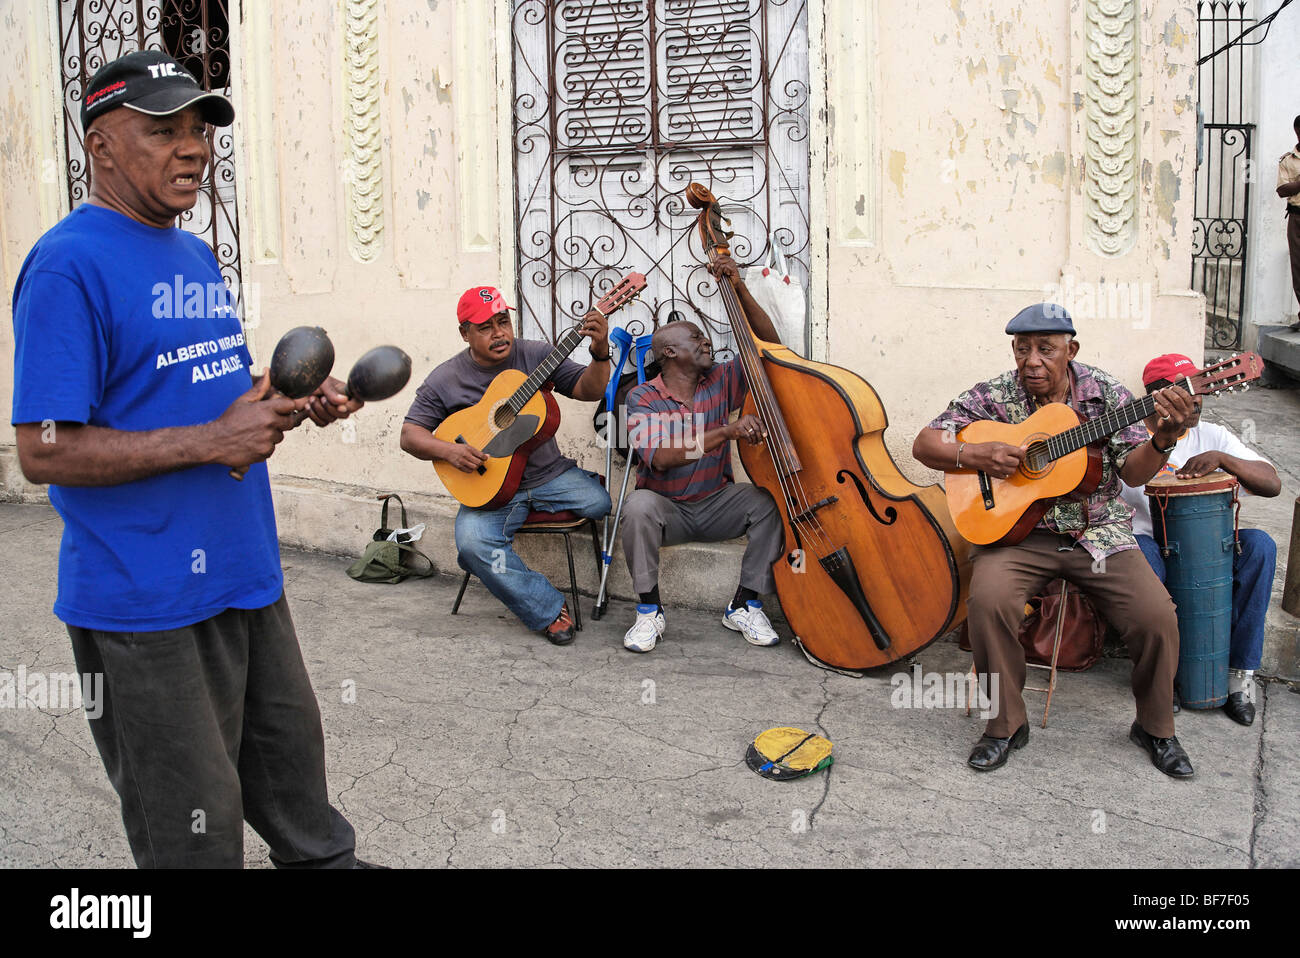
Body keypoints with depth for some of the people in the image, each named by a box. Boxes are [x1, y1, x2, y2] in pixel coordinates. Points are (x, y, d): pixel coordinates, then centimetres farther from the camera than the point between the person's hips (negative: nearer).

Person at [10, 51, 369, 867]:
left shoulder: (198, 255, 12)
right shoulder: (70, 265, -16)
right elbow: (46, 452, -20)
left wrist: (293, 403, 5)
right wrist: (212, 441, -23)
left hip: (246, 572, 8)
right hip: (149, 604, -8)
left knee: (290, 754, 24)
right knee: (196, 829, 7)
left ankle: (328, 861, 45)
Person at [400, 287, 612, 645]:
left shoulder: (535, 355, 3)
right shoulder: (444, 380, 0)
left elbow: (588, 390, -3)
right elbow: (410, 434, 2)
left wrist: (600, 353, -23)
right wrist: (448, 450, -17)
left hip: (549, 474, 2)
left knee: (598, 502, -25)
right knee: (472, 541, -30)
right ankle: (550, 612, -16)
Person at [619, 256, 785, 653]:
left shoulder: (721, 382, 3)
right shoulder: (643, 398, -9)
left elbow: (769, 344, -4)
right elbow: (660, 459, -26)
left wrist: (739, 288, -14)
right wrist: (726, 432, -35)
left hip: (716, 504, 3)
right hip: (665, 506, -3)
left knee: (769, 501, -26)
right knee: (639, 505, -37)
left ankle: (745, 605, -9)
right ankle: (650, 610, -17)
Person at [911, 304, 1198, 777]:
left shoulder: (1104, 392, 1)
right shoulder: (995, 396, -2)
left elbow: (1133, 473, -3)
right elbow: (925, 444, -2)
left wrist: (1162, 440, -23)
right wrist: (976, 456, -18)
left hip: (1098, 531, 1)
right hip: (1015, 531, -1)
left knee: (1157, 617, -18)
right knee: (988, 601, -29)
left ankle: (1155, 728, 11)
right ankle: (1007, 724, -6)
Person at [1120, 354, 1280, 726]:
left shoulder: (1212, 436, 8)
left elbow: (1272, 484, -1)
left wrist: (1222, 458, -20)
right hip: (1151, 545, -3)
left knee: (1259, 545, -27)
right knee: (1139, 551, -38)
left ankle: (1240, 671, -19)